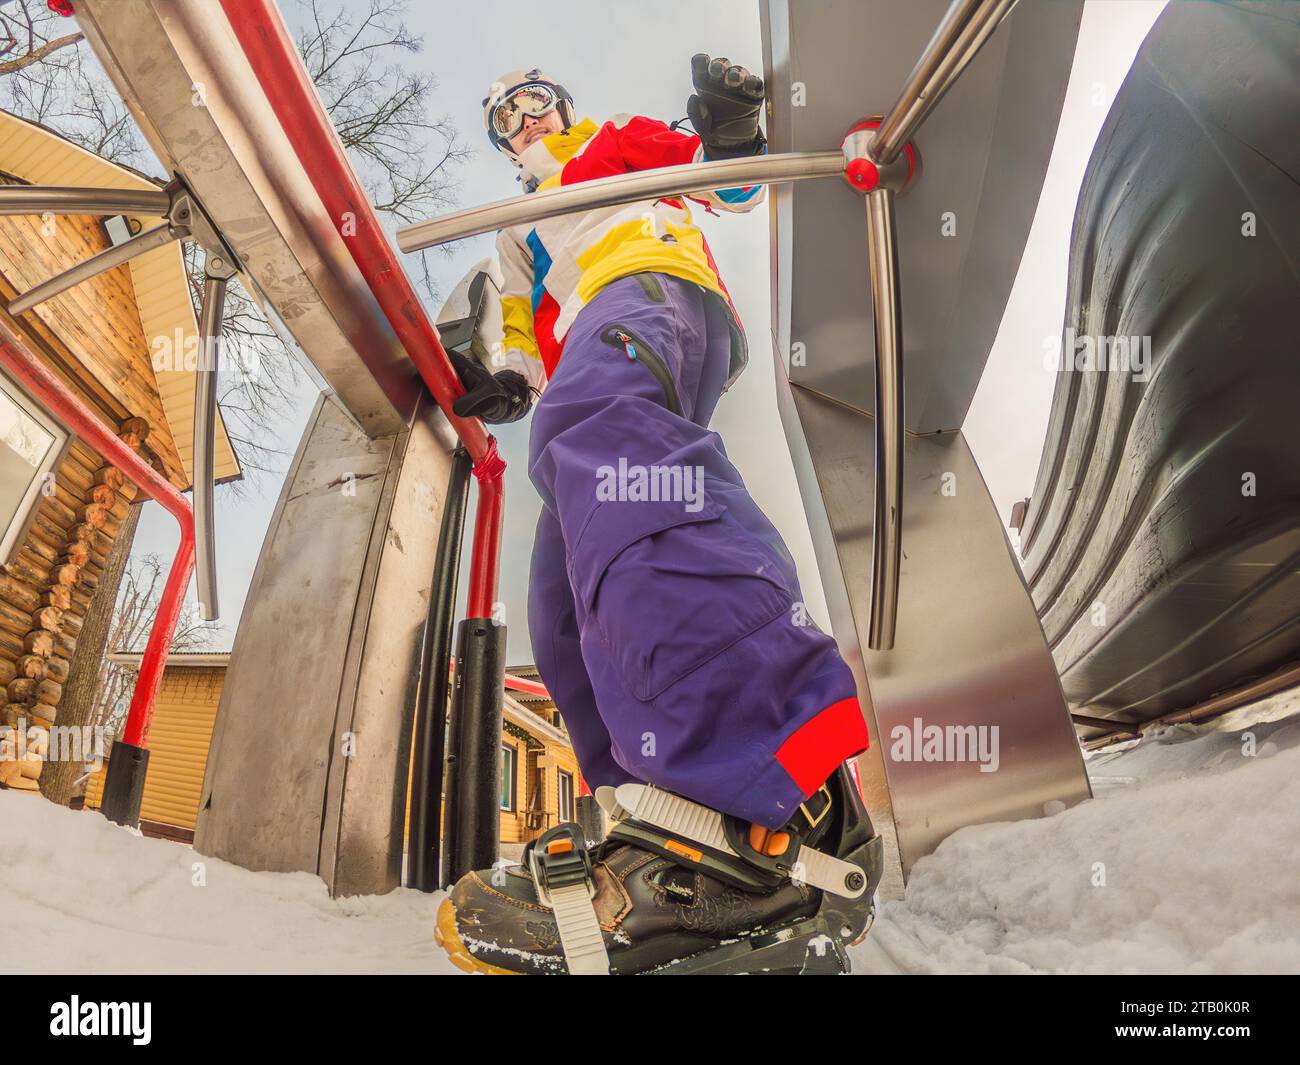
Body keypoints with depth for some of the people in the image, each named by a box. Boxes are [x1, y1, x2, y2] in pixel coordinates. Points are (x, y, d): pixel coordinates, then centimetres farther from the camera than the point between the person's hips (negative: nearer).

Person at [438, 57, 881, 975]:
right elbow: (527, 335, 32)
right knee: (566, 619, -11)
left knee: (597, 410, -43)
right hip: (587, 400, 7)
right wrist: (506, 381, 10)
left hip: (655, 290, -7)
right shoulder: (520, 235, 45)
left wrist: (730, 133, -3)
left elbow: (731, 190, 19)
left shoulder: (623, 144, 33)